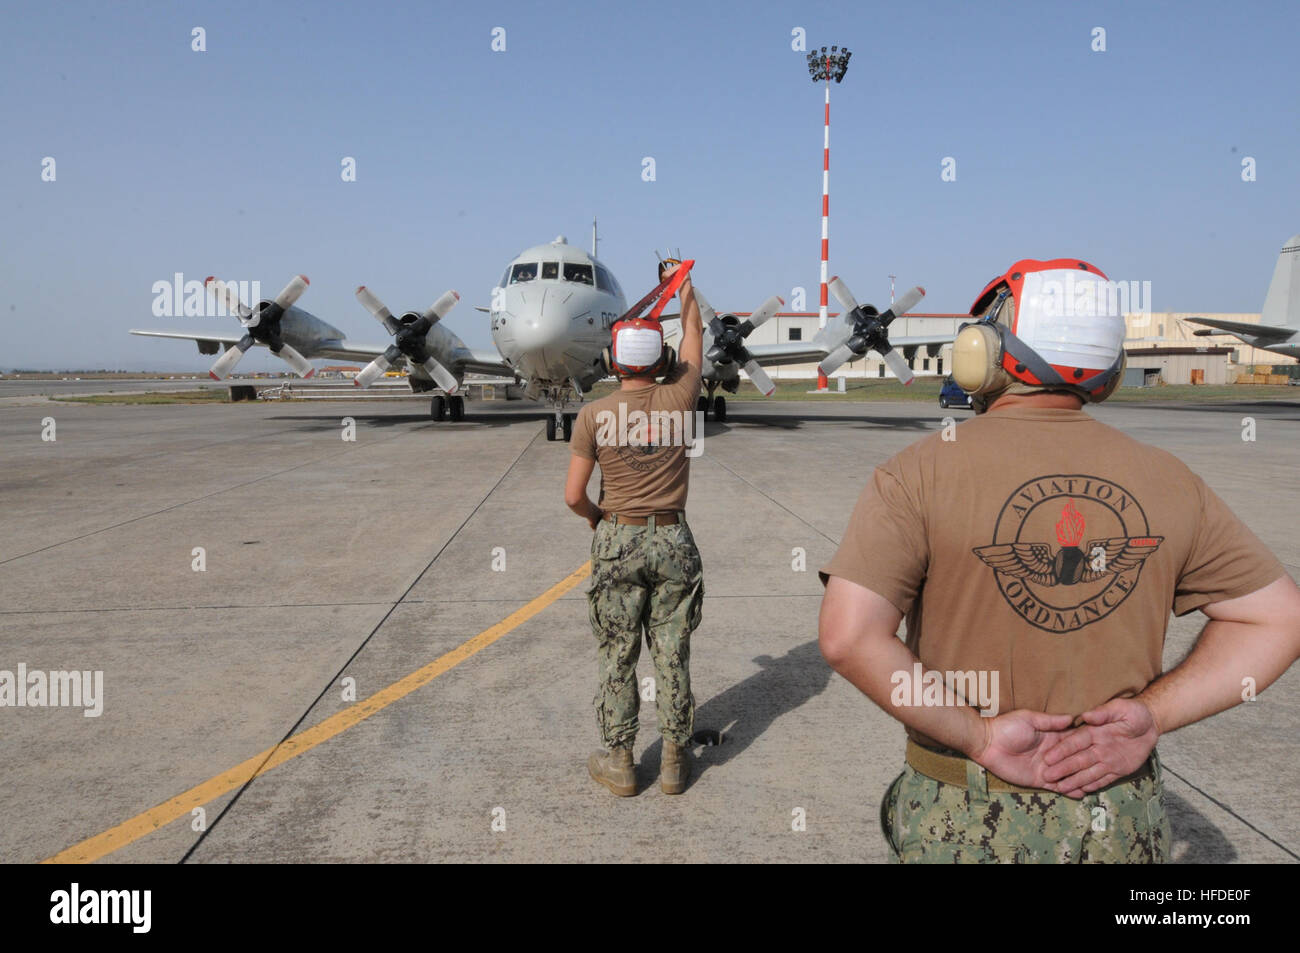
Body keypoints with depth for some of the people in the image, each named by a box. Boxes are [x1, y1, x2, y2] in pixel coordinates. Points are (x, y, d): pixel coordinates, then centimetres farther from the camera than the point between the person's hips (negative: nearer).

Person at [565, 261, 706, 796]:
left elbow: (573, 495, -6)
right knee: (672, 655, 10)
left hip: (617, 541, -1)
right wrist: (680, 281, 28)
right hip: (673, 541, 1)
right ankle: (675, 761, 21)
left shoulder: (593, 415, -9)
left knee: (616, 657, 10)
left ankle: (619, 763, 20)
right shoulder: (679, 399, -5)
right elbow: (694, 331, 13)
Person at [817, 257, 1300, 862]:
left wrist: (980, 735, -15)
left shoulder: (918, 474, -14)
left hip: (965, 821, -2)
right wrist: (1150, 715, -4)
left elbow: (848, 637, -24)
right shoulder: (1165, 479, -2)